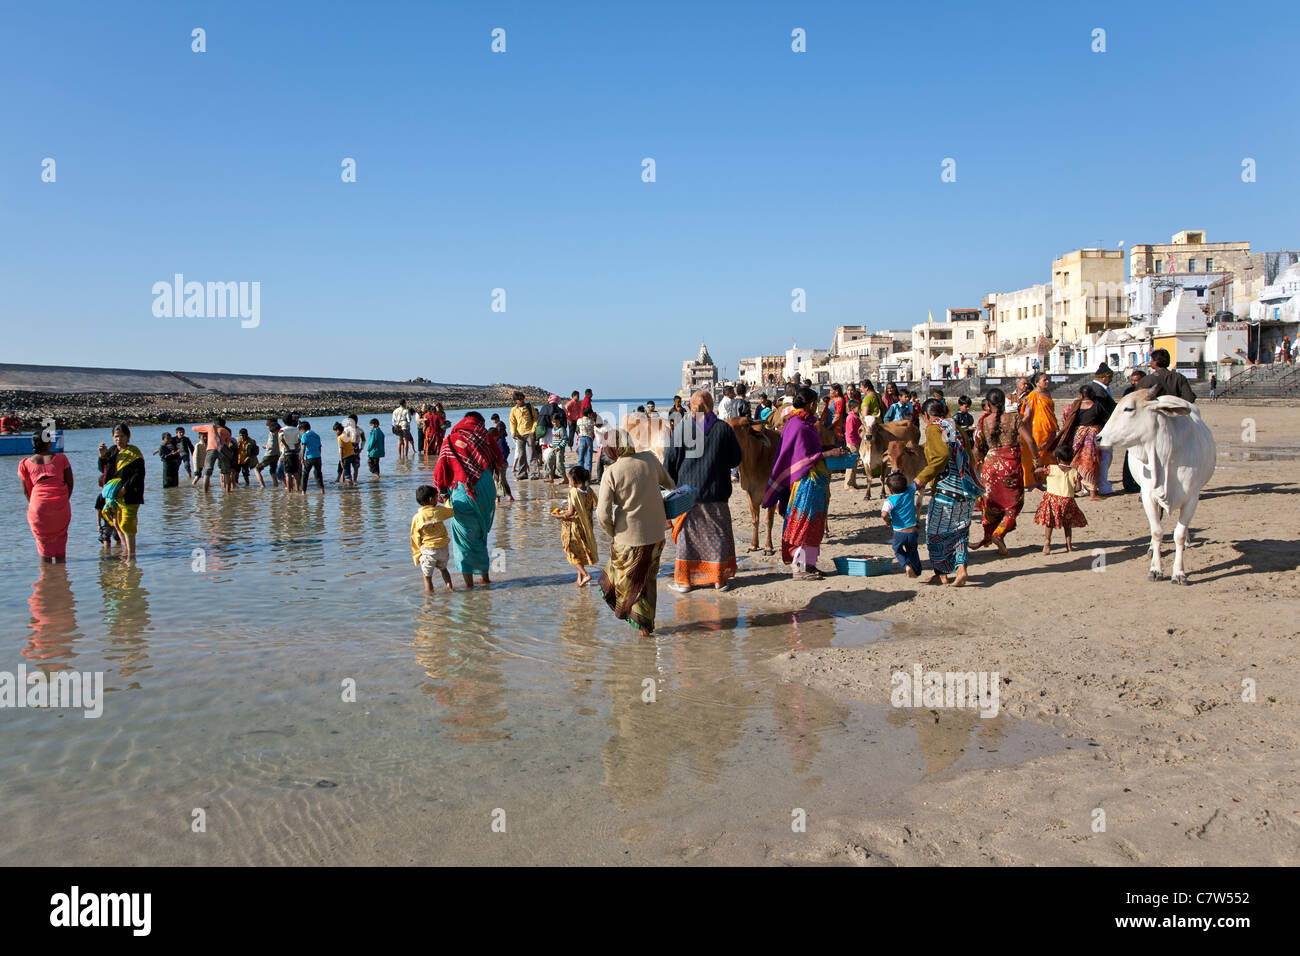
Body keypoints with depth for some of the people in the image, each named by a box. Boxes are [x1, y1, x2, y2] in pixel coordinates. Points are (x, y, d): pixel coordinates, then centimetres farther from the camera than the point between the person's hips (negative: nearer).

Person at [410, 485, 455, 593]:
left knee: (427, 576, 8)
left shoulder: (417, 517, -10)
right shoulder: (439, 511, -7)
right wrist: (446, 500, 33)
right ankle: (449, 588, 27)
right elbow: (452, 511, 15)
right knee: (443, 568, 29)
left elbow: (415, 538, -3)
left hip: (428, 549, -3)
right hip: (443, 547, 3)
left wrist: (417, 554, 8)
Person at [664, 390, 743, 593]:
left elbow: (670, 460, -4)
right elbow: (736, 459, 3)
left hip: (688, 489, 0)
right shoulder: (723, 428, -4)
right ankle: (719, 579, 15)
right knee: (718, 533, 10)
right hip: (716, 492, 0)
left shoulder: (682, 427, -6)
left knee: (687, 533, 8)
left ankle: (684, 579, 12)